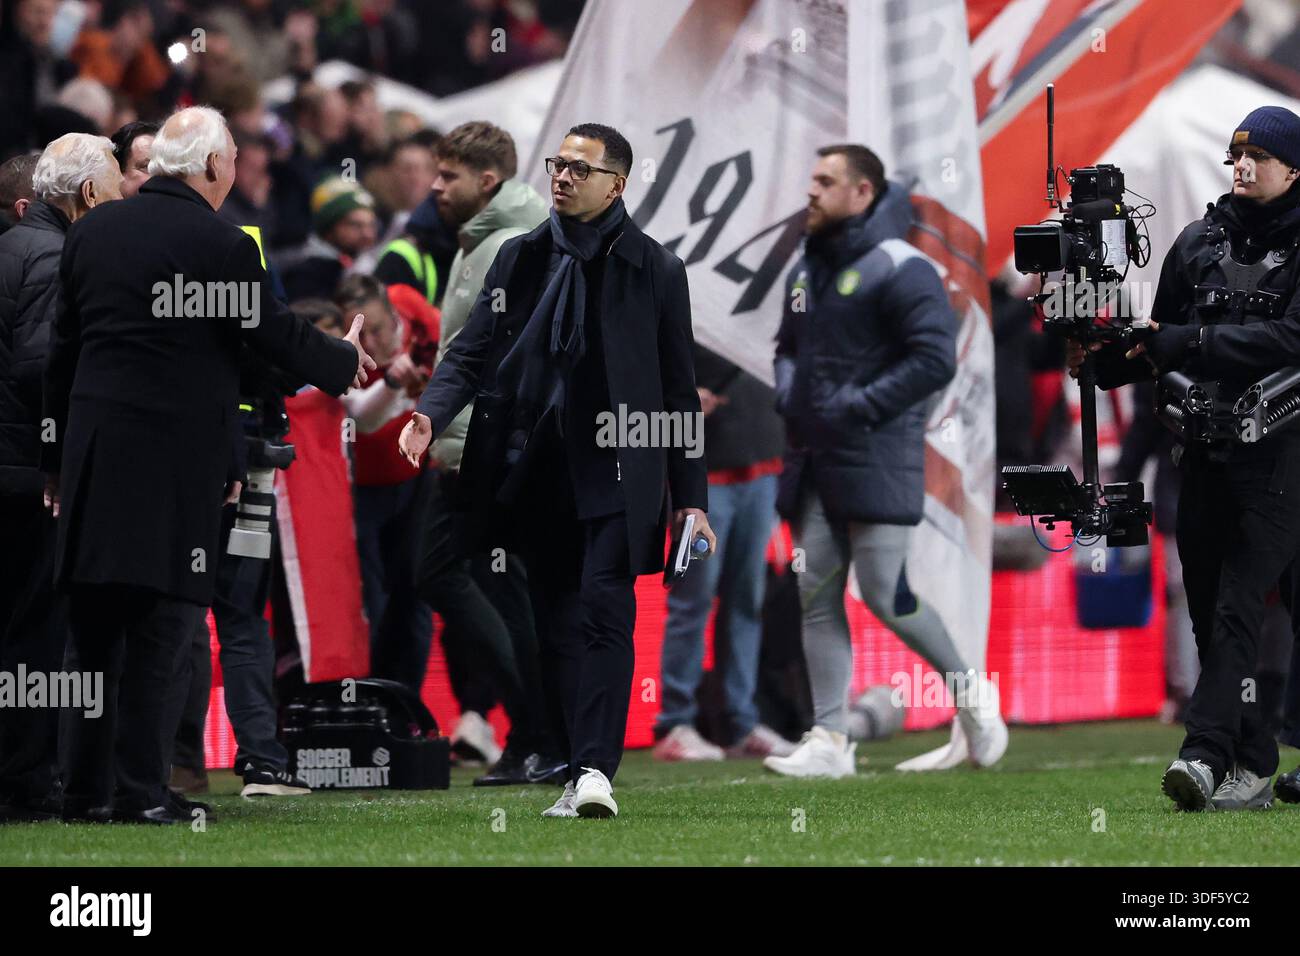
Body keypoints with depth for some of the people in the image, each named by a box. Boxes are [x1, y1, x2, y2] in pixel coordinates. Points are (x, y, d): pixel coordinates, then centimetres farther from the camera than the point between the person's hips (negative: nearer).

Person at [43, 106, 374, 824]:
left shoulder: (91, 231, 9)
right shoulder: (223, 245, -9)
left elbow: (63, 350, 13)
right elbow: (273, 333, -2)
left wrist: (56, 459, 19)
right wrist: (345, 362, 18)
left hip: (93, 454, 5)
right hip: (179, 460, -5)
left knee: (95, 627, 10)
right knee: (159, 628, -3)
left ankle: (83, 790, 12)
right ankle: (139, 792, -5)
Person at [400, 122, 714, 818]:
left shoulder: (656, 271, 4)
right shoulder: (519, 260, 12)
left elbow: (678, 389, 6)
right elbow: (470, 354, 9)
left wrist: (691, 495, 3)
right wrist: (430, 414, -12)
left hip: (615, 476, -3)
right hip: (536, 473, 3)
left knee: (604, 612, -15)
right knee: (557, 625, 5)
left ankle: (595, 770, -21)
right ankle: (578, 774, 9)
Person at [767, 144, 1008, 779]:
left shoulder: (899, 270, -12)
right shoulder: (807, 271, 14)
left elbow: (935, 359, -19)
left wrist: (859, 408, -19)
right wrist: (789, 396, 7)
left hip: (878, 462, -8)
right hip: (814, 461, 8)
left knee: (885, 595, -8)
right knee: (817, 596, 3)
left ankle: (970, 692, 14)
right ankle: (830, 740, 5)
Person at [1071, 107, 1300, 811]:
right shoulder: (1199, 241, 14)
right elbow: (1161, 341, 18)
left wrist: (1186, 343, -17)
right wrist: (1104, 361, -2)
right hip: (1205, 453, 6)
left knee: (1238, 603, -15)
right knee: (1208, 611, 3)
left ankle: (1205, 754, -25)